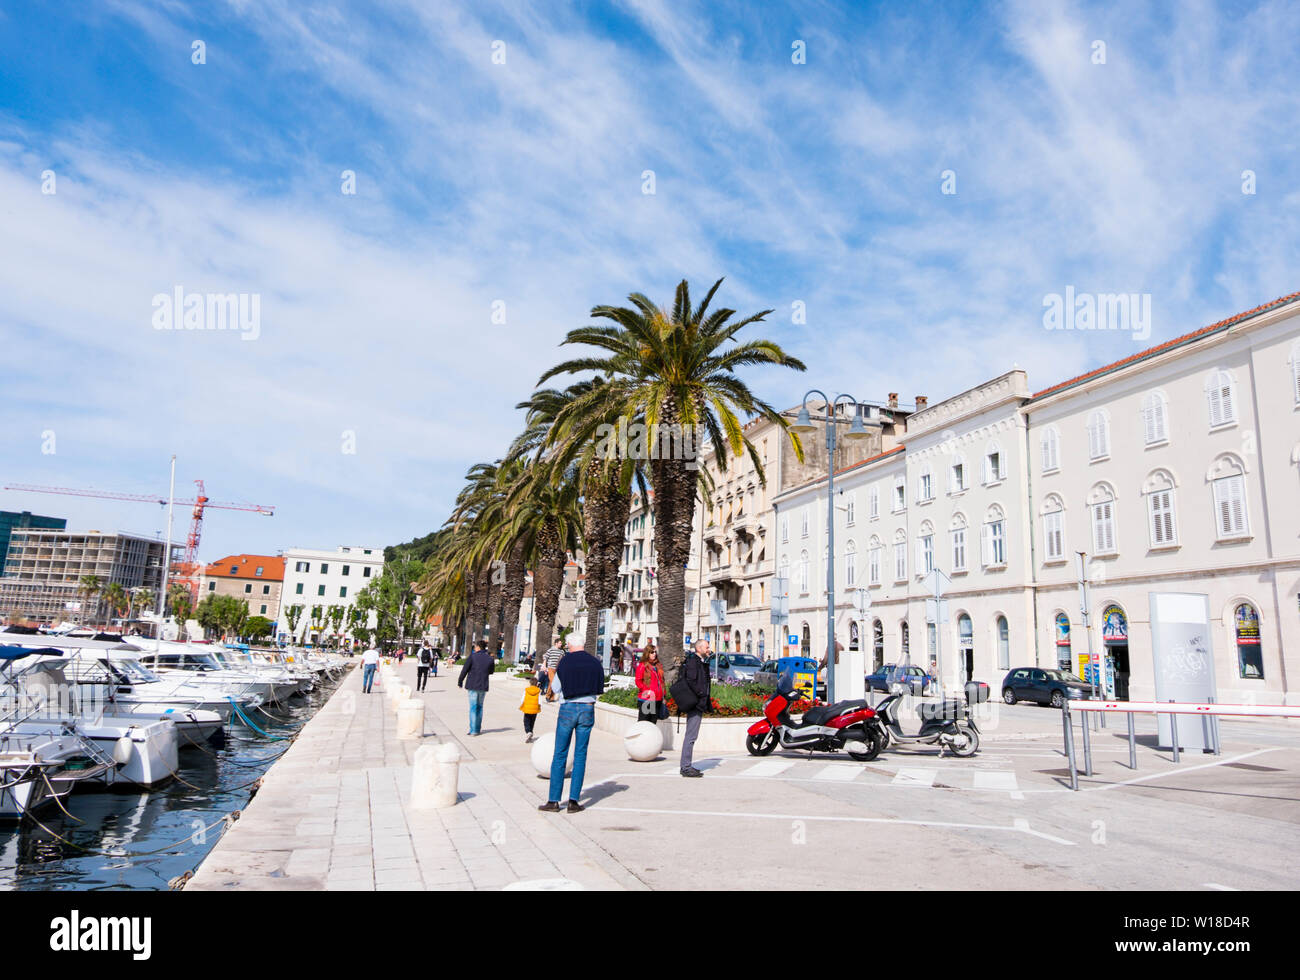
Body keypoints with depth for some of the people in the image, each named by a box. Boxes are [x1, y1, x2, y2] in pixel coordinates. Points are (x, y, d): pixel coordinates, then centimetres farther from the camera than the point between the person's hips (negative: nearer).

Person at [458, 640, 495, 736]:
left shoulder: (472, 656, -8)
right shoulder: (490, 659, 3)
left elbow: (464, 670, -6)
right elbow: (491, 671, 16)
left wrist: (460, 682, 5)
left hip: (473, 685, -3)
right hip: (483, 686, 4)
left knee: (473, 707, 0)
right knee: (480, 706, 16)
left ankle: (473, 730, -1)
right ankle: (478, 729, 19)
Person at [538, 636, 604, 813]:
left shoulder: (564, 662, -5)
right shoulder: (596, 663, 4)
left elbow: (555, 688, 1)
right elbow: (599, 689, 11)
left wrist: (552, 673, 17)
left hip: (568, 709, -2)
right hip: (587, 709, 2)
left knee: (560, 755, 5)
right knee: (580, 755, 7)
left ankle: (553, 800, 6)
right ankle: (573, 801, 6)